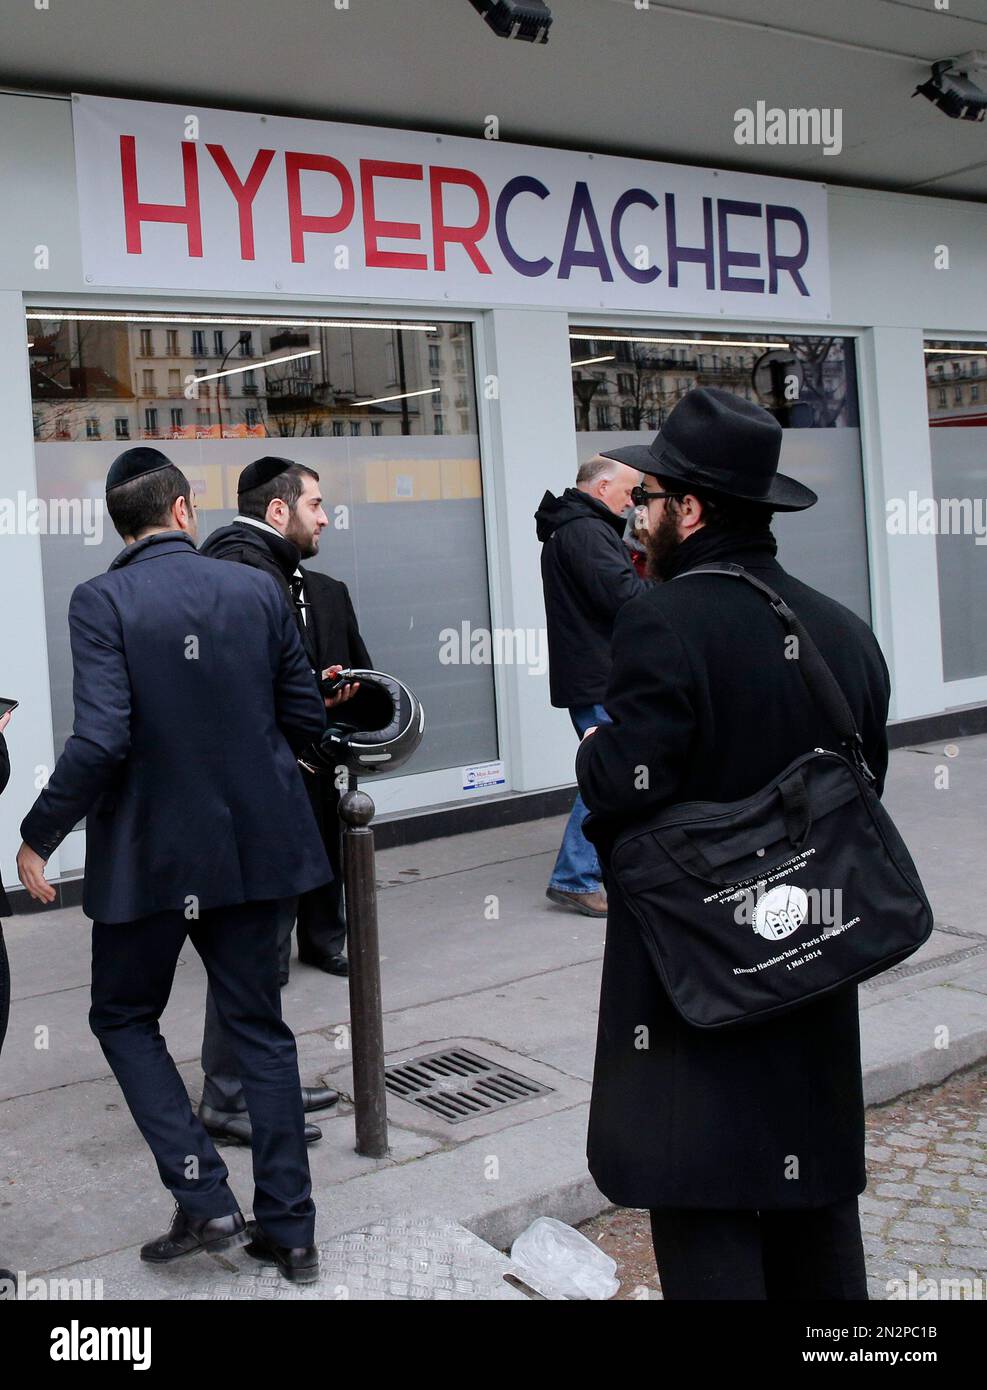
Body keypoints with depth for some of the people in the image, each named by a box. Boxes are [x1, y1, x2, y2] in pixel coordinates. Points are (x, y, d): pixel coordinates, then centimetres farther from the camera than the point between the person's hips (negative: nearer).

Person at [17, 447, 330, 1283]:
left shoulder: (102, 601, -12)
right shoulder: (258, 589, -1)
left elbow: (101, 739, -21)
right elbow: (306, 720, 3)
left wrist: (39, 836, -8)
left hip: (149, 853, -3)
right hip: (252, 844, 4)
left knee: (124, 1018, 17)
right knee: (259, 1025, 14)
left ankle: (204, 1200, 8)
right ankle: (288, 1228, 19)